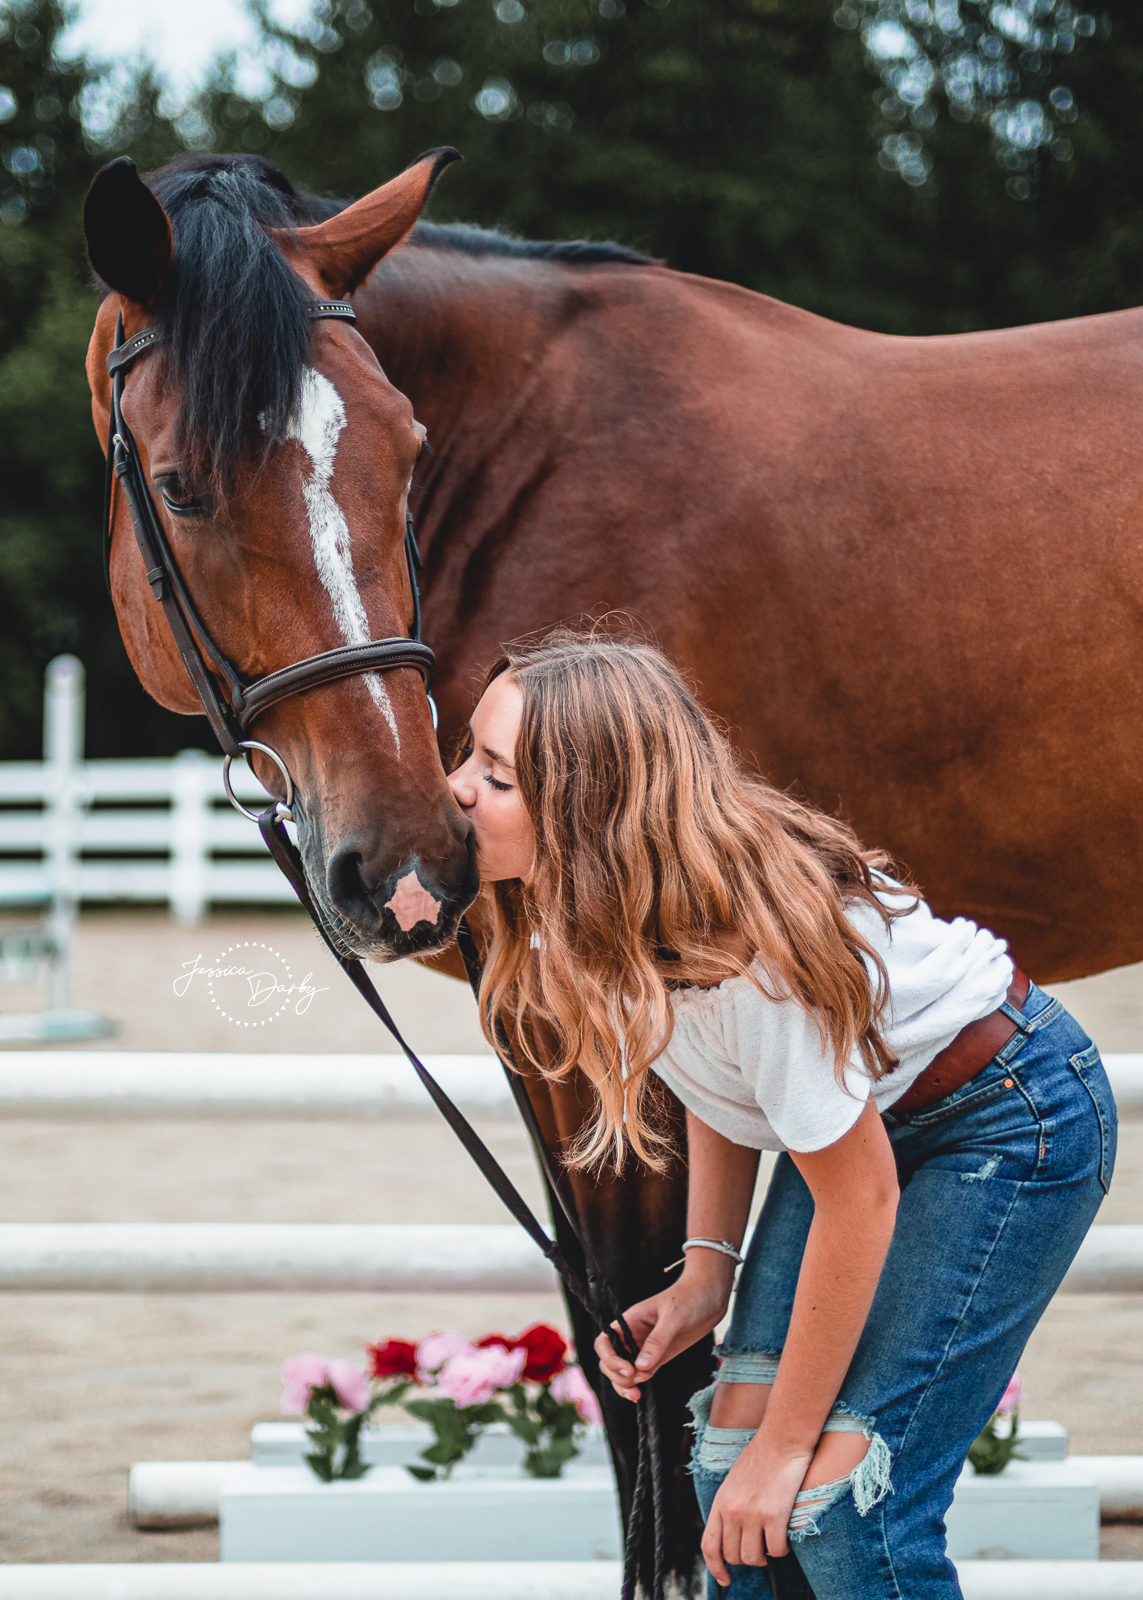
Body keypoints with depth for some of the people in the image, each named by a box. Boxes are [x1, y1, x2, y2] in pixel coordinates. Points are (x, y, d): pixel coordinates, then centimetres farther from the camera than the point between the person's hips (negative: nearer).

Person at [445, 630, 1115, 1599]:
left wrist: (789, 1444, -17)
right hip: (867, 1109, 8)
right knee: (730, 1451, 1)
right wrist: (708, 1267, -5)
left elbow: (859, 1200, -26)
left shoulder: (755, 957, -36)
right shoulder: (597, 910, -12)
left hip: (1015, 1124, -8)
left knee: (832, 1498, -14)